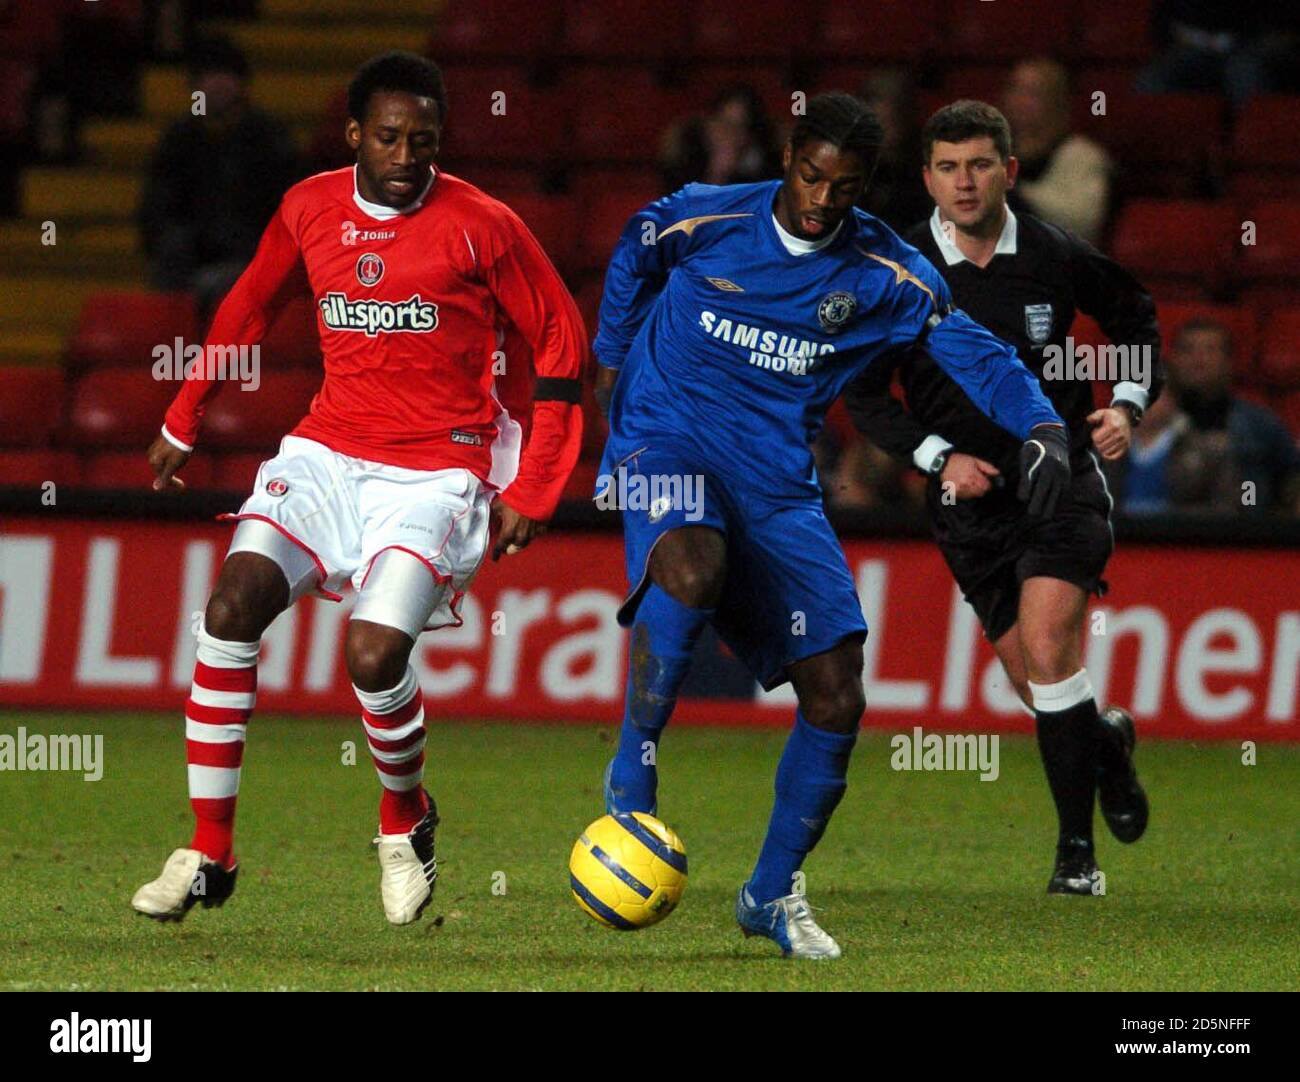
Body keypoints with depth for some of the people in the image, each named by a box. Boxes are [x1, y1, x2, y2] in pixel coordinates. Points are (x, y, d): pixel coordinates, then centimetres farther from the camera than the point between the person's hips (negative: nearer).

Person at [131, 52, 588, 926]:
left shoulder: (482, 228, -7)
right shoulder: (309, 212, 5)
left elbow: (563, 346, 0)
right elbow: (248, 310, 23)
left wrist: (532, 492, -3)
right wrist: (183, 423, 26)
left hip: (435, 475, -4)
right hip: (328, 452, 4)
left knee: (375, 653, -23)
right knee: (233, 605, -18)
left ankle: (406, 820, 11)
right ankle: (209, 854, -9)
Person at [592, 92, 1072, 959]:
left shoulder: (886, 276, 0)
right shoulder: (698, 219, -4)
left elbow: (975, 353, 0)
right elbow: (632, 261, 18)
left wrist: (1042, 428, -18)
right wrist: (614, 360, 23)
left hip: (778, 487, 3)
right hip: (670, 442, -3)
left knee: (837, 699, -6)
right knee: (691, 566, -40)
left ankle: (773, 894, 14)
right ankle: (632, 774, -21)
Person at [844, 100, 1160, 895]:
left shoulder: (1057, 257, -5)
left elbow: (1135, 316, 14)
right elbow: (864, 395, 1)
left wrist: (1129, 405, -1)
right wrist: (940, 458, -11)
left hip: (1062, 479, -2)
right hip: (969, 495, 2)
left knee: (1046, 647, -22)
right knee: (1035, 681, 4)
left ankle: (1078, 849, -9)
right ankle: (1108, 742, 38)